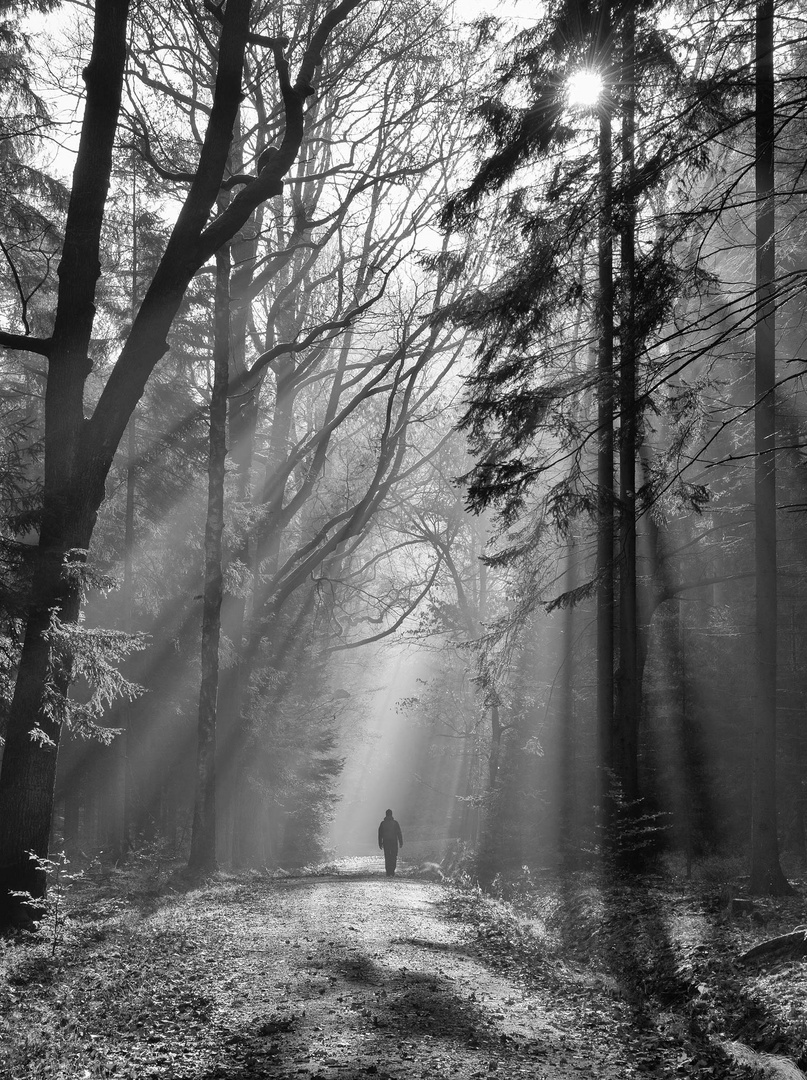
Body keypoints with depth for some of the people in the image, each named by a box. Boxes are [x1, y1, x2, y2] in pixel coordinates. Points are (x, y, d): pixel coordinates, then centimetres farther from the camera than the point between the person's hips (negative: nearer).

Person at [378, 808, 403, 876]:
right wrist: (401, 843, 3)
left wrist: (380, 843, 10)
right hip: (394, 842, -1)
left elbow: (380, 834, 5)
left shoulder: (382, 823, 2)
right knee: (393, 857, 5)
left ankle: (388, 873, 3)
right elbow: (399, 833, -2)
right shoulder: (395, 823, -2)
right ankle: (392, 872, -10)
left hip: (386, 842, 1)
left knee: (387, 858, 6)